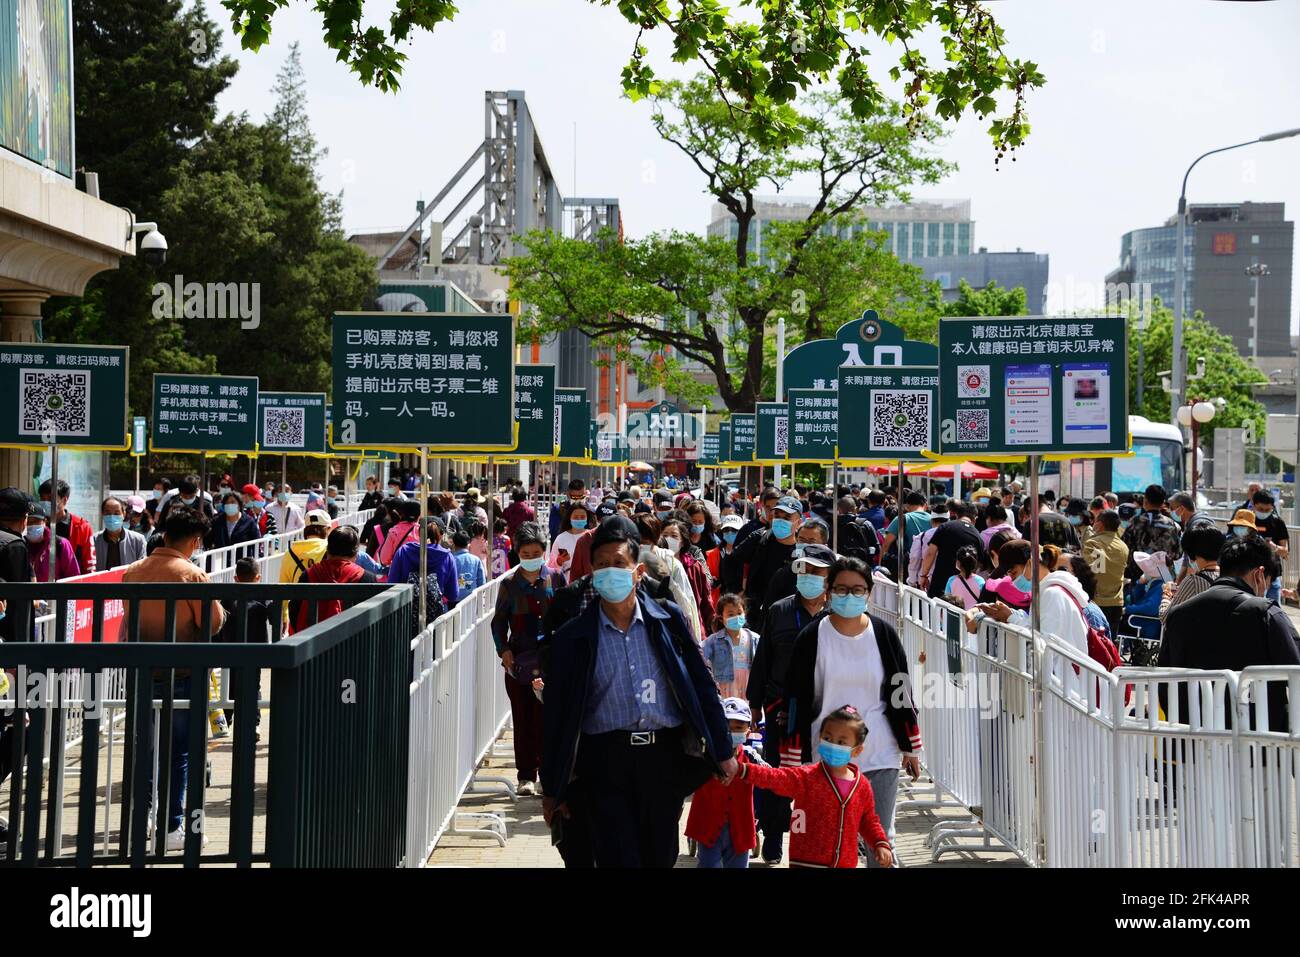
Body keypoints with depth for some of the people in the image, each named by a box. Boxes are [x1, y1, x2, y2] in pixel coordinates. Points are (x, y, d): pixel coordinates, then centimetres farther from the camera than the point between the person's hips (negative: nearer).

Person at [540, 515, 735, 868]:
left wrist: (722, 751, 4)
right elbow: (557, 715, 4)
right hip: (606, 762, -1)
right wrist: (552, 790, 5)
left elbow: (702, 685, 6)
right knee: (618, 859, -5)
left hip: (664, 758, 2)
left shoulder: (668, 619, 3)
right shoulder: (573, 637, 0)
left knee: (660, 858, 11)